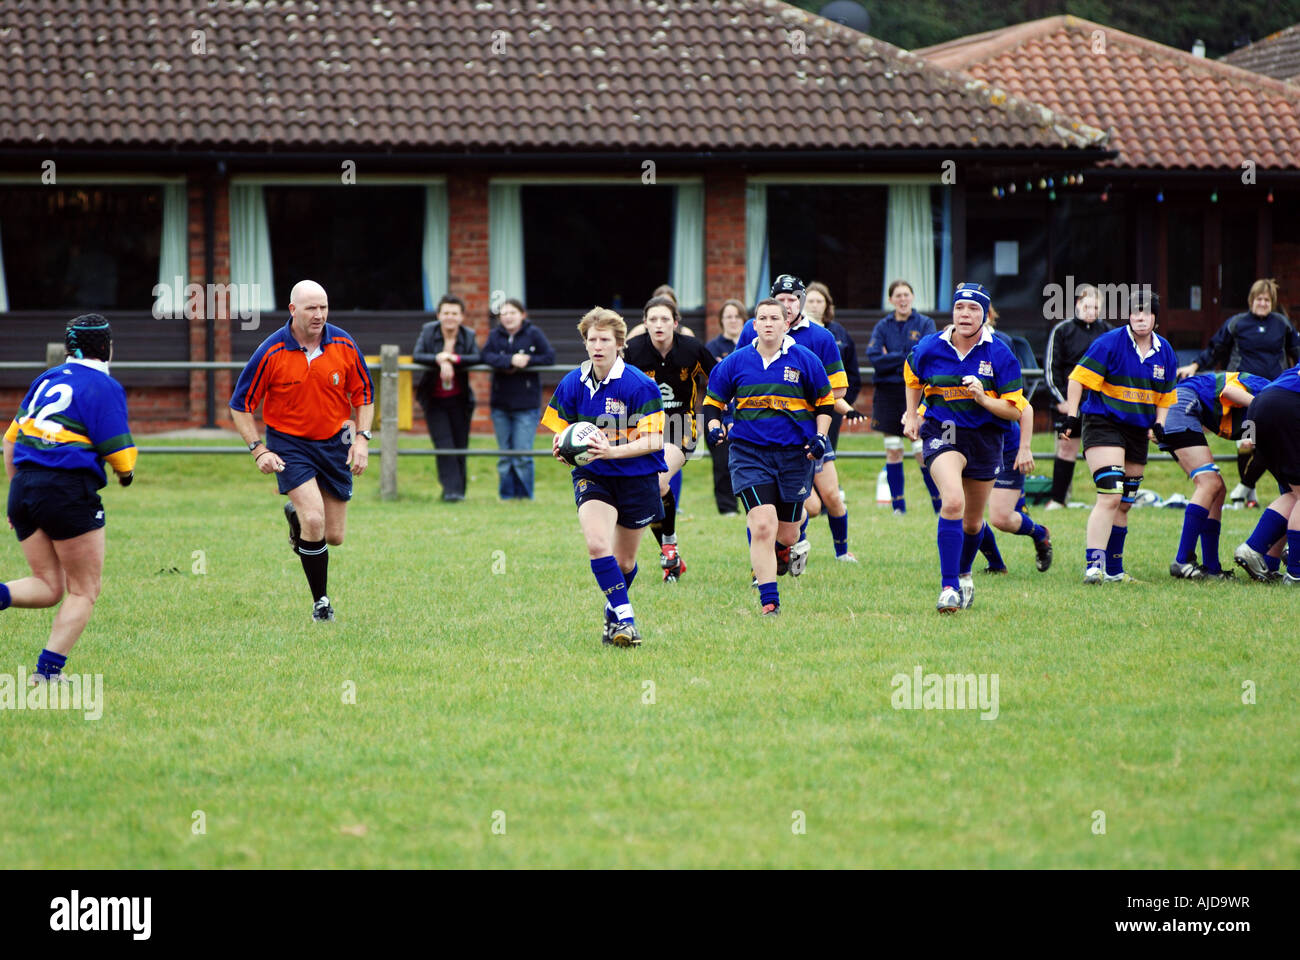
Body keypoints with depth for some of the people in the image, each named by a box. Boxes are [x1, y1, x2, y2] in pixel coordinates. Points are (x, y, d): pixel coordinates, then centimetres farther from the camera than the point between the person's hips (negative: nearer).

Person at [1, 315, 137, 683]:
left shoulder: (46, 380, 15)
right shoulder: (104, 387, -5)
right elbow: (122, 459, -9)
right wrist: (126, 473, 15)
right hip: (69, 491, -6)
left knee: (48, 586, 13)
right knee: (84, 591, 7)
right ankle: (48, 668, -3)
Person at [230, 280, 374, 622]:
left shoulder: (343, 344, -7)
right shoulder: (271, 352, -15)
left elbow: (364, 394, 6)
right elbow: (240, 405, -6)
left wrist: (362, 439, -6)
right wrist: (258, 450, -14)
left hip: (334, 441, 3)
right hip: (289, 443, -3)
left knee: (334, 536, 6)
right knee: (314, 520, -22)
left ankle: (296, 516, 42)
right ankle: (320, 601, -5)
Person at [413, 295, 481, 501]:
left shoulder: (468, 336, -2)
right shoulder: (428, 331, -4)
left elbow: (477, 358, -16)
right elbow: (417, 356, -14)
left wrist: (454, 359, -30)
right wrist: (439, 360, -29)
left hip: (459, 399, 1)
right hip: (434, 400, -1)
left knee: (460, 445, 4)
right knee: (444, 445, -11)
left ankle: (458, 490, 17)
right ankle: (451, 489, -15)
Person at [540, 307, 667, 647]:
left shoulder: (639, 386, -15)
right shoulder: (572, 384, -3)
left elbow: (653, 441, -17)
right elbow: (561, 429, 8)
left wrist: (612, 451, -31)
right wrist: (561, 447, -16)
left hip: (636, 477, -2)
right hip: (592, 476, 2)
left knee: (624, 561, 10)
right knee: (597, 543, -25)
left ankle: (613, 614, 39)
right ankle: (625, 617, -21)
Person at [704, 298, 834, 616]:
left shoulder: (805, 360, 1)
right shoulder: (736, 362, 2)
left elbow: (825, 403, 10)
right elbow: (713, 400, 12)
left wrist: (820, 436, -3)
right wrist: (714, 426, -7)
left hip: (795, 455, 1)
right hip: (749, 454, -1)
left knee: (787, 533, 8)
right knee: (762, 526, -17)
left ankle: (780, 550, 49)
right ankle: (769, 602, -12)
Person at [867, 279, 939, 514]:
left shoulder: (925, 324, 3)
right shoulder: (883, 326, 6)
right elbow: (873, 357, -7)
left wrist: (891, 358, -10)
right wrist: (906, 358, -12)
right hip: (887, 392, 2)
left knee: (923, 452, -7)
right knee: (893, 452, 3)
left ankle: (939, 504, 2)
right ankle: (898, 506, 9)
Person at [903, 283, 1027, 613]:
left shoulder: (1000, 355, -11)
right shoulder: (929, 349, -7)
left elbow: (1015, 410, -10)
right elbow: (912, 377, 18)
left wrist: (983, 398, -25)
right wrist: (911, 415, 20)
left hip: (985, 437, 2)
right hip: (942, 434, -1)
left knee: (973, 522, 15)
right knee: (952, 501, -28)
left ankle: (964, 574, 47)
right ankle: (949, 587, -26)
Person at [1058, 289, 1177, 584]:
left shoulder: (1165, 352, 8)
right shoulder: (1110, 343, -11)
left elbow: (1165, 396, 18)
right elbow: (1079, 378, -10)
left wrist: (1159, 424, 2)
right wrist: (1071, 416, -16)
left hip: (1138, 431, 7)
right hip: (1102, 424, -6)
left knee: (1124, 504, 11)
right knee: (1110, 496, -22)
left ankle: (1113, 570, 20)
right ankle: (1094, 563, -25)